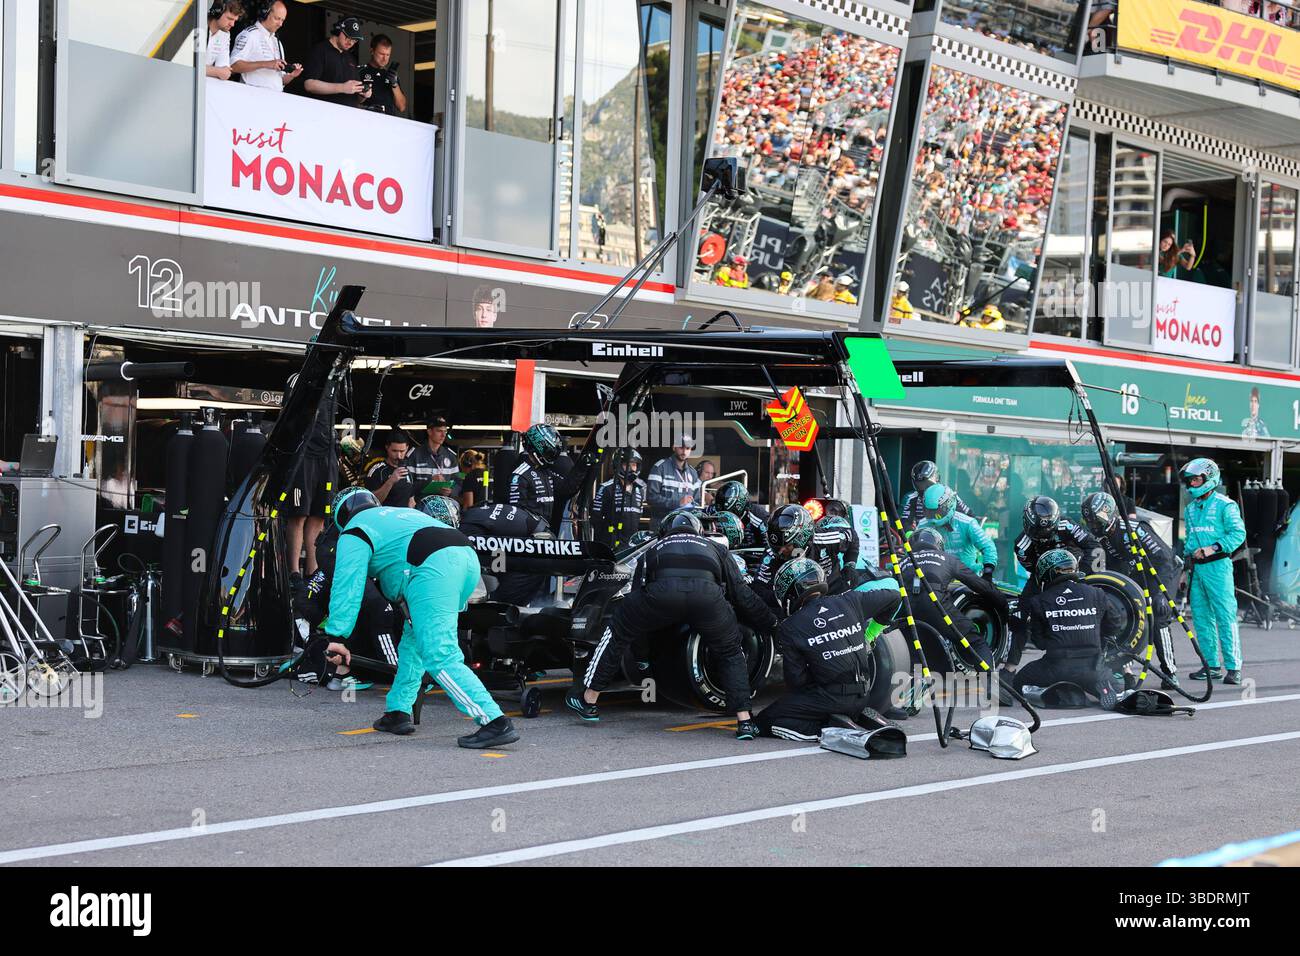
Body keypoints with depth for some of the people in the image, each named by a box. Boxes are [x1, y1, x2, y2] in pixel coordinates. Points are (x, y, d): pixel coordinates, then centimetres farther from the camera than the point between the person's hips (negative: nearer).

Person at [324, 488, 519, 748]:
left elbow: (346, 587, 7)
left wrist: (335, 636, 8)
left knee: (439, 657, -12)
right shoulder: (401, 513, 39)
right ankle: (399, 712, 24)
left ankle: (496, 723, -23)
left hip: (433, 569, -8)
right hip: (468, 558, 9)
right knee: (414, 641, 23)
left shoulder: (354, 533, 16)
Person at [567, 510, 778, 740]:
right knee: (730, 654, 24)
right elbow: (741, 594, 34)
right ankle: (745, 722, 17)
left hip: (661, 591, 0)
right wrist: (771, 625, 44)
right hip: (707, 592, 0)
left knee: (618, 635, 25)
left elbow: (637, 592, 42)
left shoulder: (654, 549, 42)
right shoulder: (715, 549, 40)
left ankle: (588, 700, 32)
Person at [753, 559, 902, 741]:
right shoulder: (849, 601, 5)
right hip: (863, 696, 6)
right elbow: (894, 598, 18)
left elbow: (796, 679, -8)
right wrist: (869, 635, 31)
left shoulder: (789, 628, -6)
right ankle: (858, 716, 8)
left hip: (830, 697, -6)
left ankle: (831, 727, -11)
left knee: (764, 722, 1)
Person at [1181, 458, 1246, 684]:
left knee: (1225, 617, -10)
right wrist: (1186, 567, 20)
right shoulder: (1190, 509, 18)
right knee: (1202, 618, 7)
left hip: (1217, 566, -7)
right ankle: (1212, 665, 12)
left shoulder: (1225, 505, -4)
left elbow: (1238, 534, -11)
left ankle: (1233, 667, -9)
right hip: (1196, 568, 7)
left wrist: (1213, 548, -19)